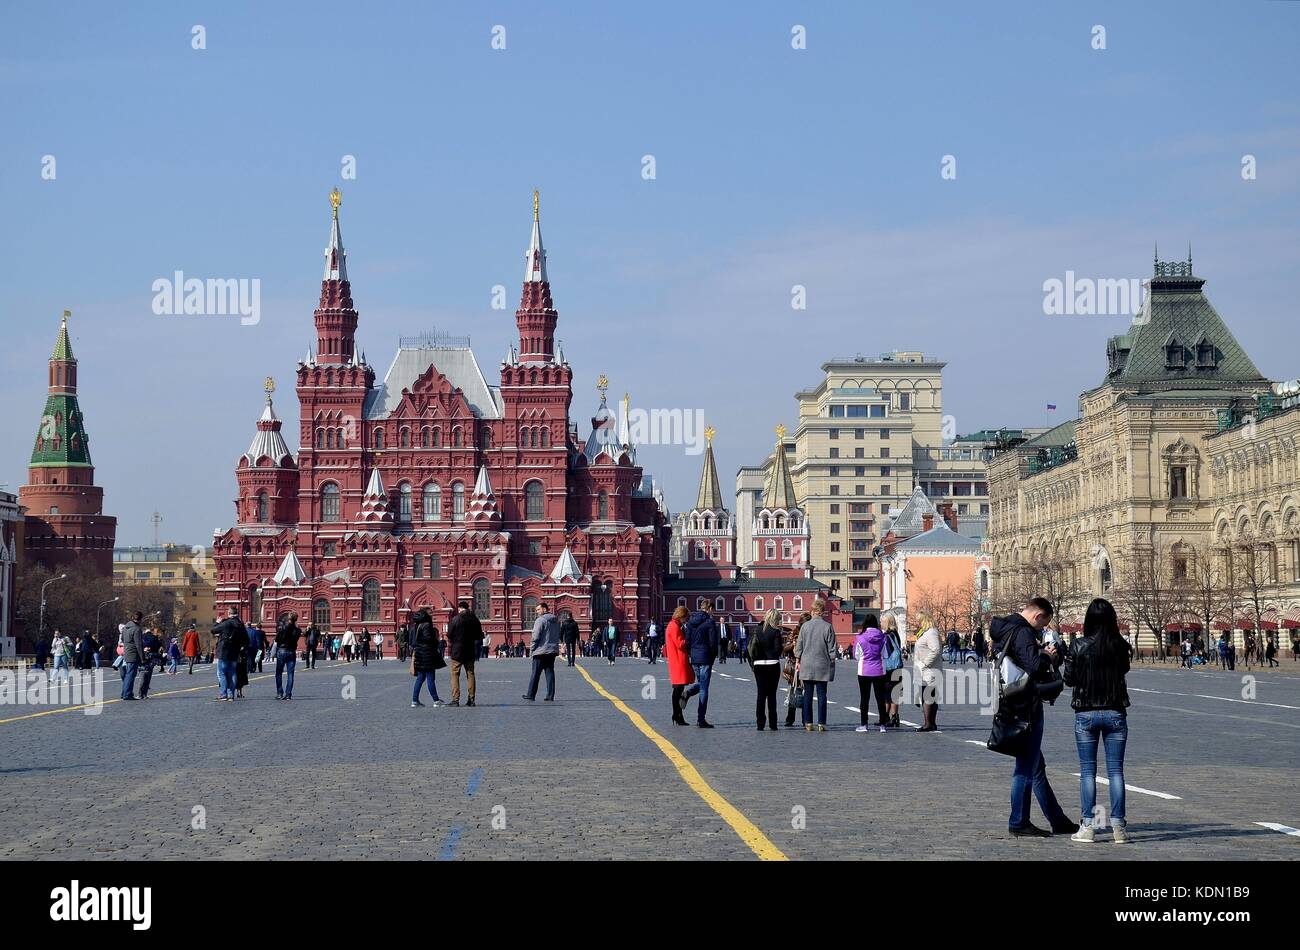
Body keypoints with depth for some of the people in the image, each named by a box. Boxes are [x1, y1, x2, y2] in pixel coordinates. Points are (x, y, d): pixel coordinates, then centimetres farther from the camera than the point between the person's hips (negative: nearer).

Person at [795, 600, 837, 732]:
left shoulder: (805, 626, -1)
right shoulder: (828, 627, -6)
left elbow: (799, 646, 5)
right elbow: (832, 649, -4)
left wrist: (797, 661, 14)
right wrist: (832, 661, 6)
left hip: (807, 666, 1)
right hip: (822, 666, -1)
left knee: (807, 695, 7)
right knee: (821, 695, 3)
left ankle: (808, 723, 6)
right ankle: (821, 723, 1)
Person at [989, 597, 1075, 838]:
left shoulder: (1004, 629, 13)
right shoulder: (1023, 632, -18)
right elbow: (1034, 666, -29)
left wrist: (1040, 652, 9)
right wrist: (1047, 656, -9)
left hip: (1013, 706, 10)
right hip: (1026, 707, -10)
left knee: (1036, 766, 16)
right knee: (1026, 768, -1)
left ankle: (1058, 820, 25)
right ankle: (1018, 823, 5)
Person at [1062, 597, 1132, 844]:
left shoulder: (1079, 646, -9)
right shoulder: (1120, 647, -4)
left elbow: (1068, 679, -2)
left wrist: (1063, 660, 14)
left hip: (1086, 714, -1)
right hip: (1115, 713, 1)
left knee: (1087, 771, 5)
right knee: (1115, 771, 5)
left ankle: (1087, 826, 3)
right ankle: (1118, 826, 3)